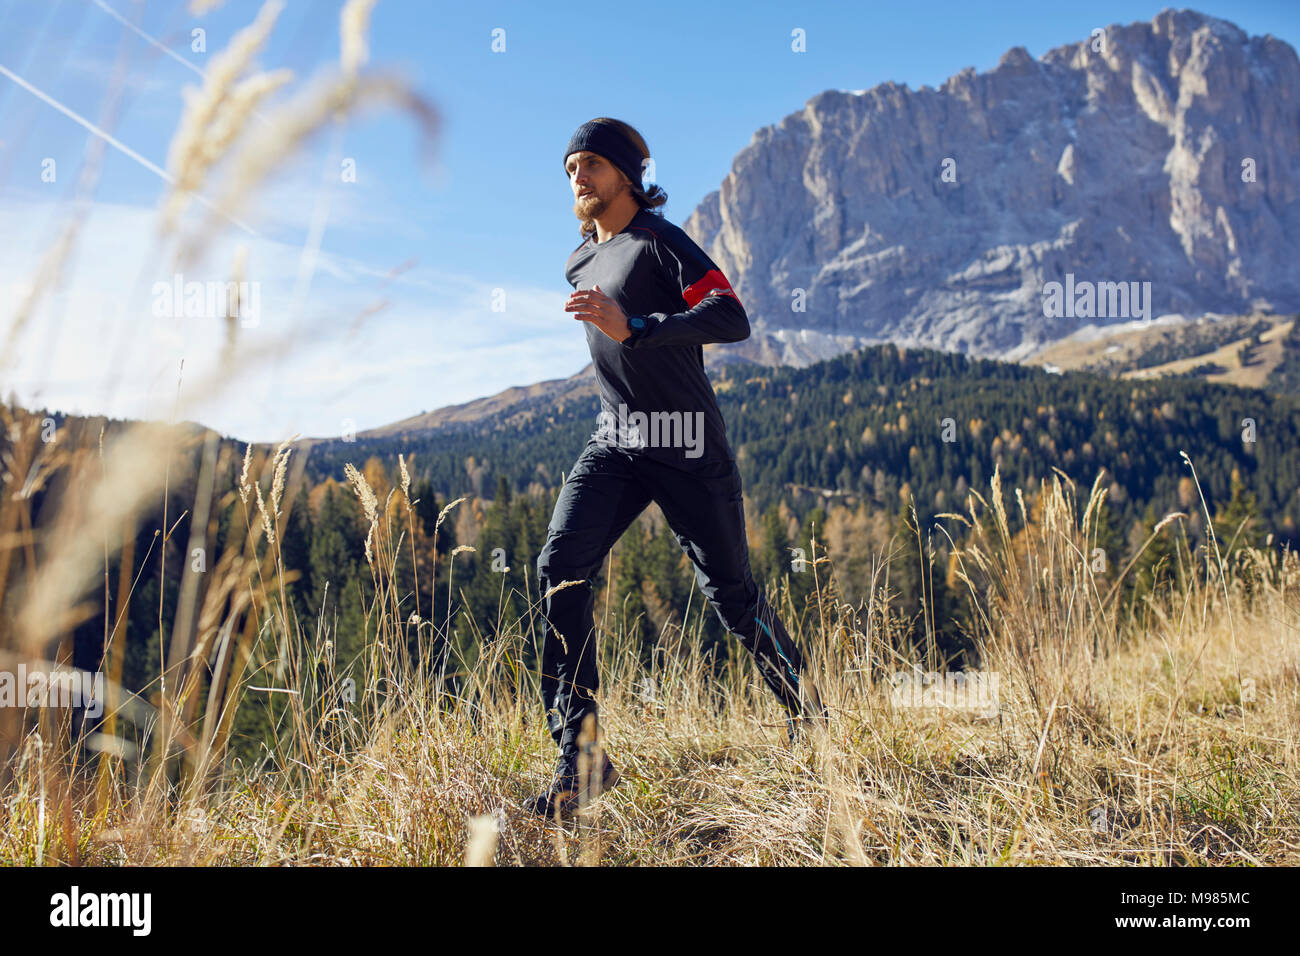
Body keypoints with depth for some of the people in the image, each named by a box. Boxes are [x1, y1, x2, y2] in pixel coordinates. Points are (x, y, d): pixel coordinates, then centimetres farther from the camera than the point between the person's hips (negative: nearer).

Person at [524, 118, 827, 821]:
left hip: (686, 446, -6)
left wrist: (631, 328, -29)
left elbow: (732, 320, -21)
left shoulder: (659, 241, -7)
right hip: (614, 444, 6)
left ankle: (806, 710, 28)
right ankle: (580, 757, -11)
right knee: (560, 569, -13)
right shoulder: (579, 263, 18)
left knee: (728, 590, 2)